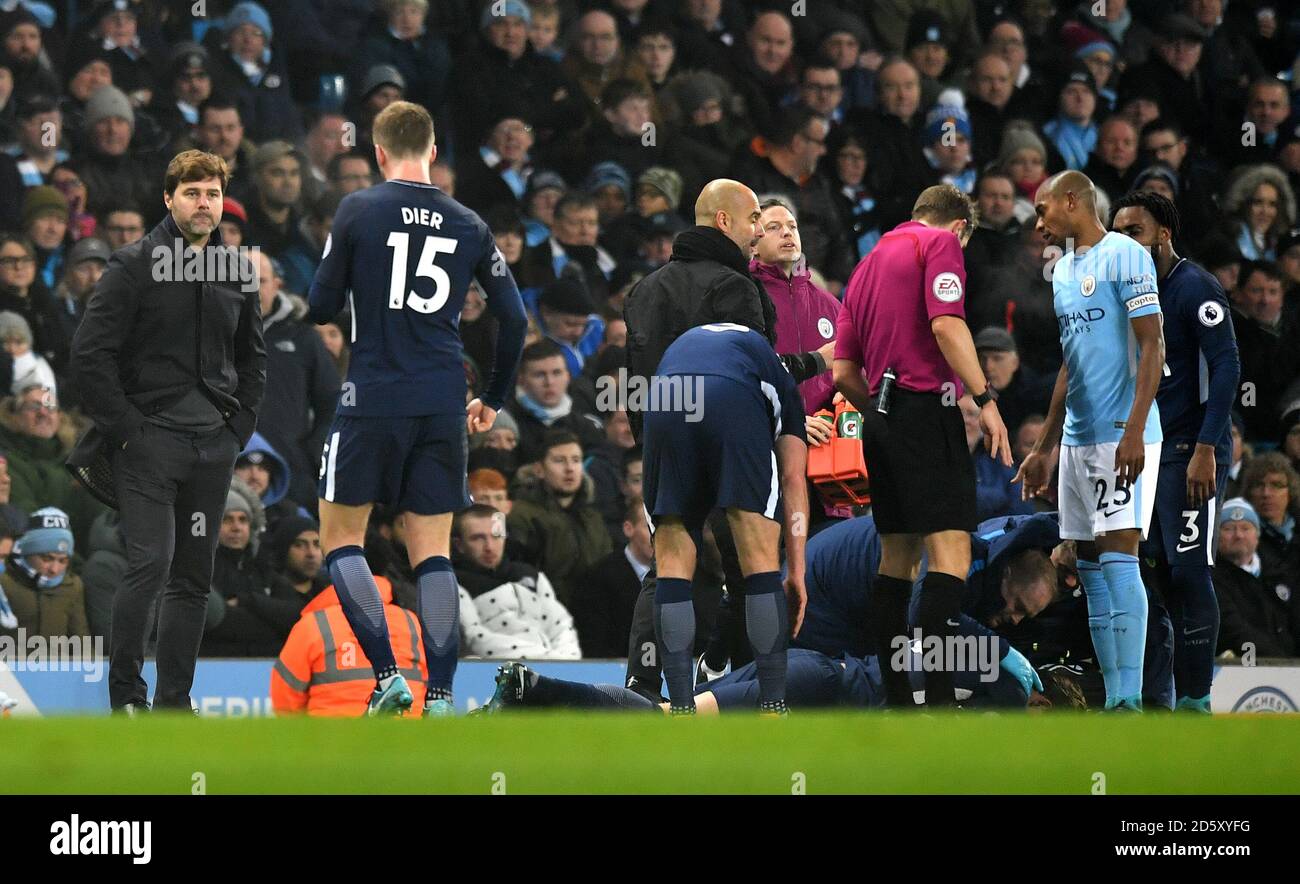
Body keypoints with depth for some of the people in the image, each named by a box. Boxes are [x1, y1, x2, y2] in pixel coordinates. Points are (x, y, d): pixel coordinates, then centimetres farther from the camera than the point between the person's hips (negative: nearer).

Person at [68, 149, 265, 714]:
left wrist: (240, 425, 10)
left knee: (193, 577, 7)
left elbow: (252, 357, 23)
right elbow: (90, 354, -9)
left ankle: (174, 700, 13)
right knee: (150, 563, -16)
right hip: (148, 439, -5)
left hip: (213, 446, 6)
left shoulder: (237, 273, 11)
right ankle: (125, 693, -6)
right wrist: (123, 428, -12)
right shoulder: (134, 266, -6)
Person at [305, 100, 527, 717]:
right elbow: (513, 319, 12)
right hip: (443, 406, 4)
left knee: (341, 540, 7)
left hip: (373, 400, -3)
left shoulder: (358, 210, -3)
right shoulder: (468, 225, 8)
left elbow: (321, 308, 0)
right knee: (432, 553, 7)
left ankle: (388, 675, -7)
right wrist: (494, 399, 24)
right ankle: (440, 696, -1)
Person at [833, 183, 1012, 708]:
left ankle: (896, 702, 10)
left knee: (897, 556, 11)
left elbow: (844, 373, 18)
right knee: (950, 552, -13)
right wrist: (985, 399, -17)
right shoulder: (940, 243, 0)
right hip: (926, 407, -8)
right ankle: (939, 699, -24)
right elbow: (946, 325, -16)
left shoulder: (867, 266, 23)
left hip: (879, 416, 8)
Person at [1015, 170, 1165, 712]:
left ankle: (1131, 699, -18)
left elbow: (1152, 347, -13)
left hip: (1123, 437, -9)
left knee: (1117, 553, -15)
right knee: (1091, 566, 5)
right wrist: (1044, 449, 24)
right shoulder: (1062, 271, 19)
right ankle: (1113, 699, 7)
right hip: (1077, 438, 9)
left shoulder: (1124, 256, -7)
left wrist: (1134, 431, -21)